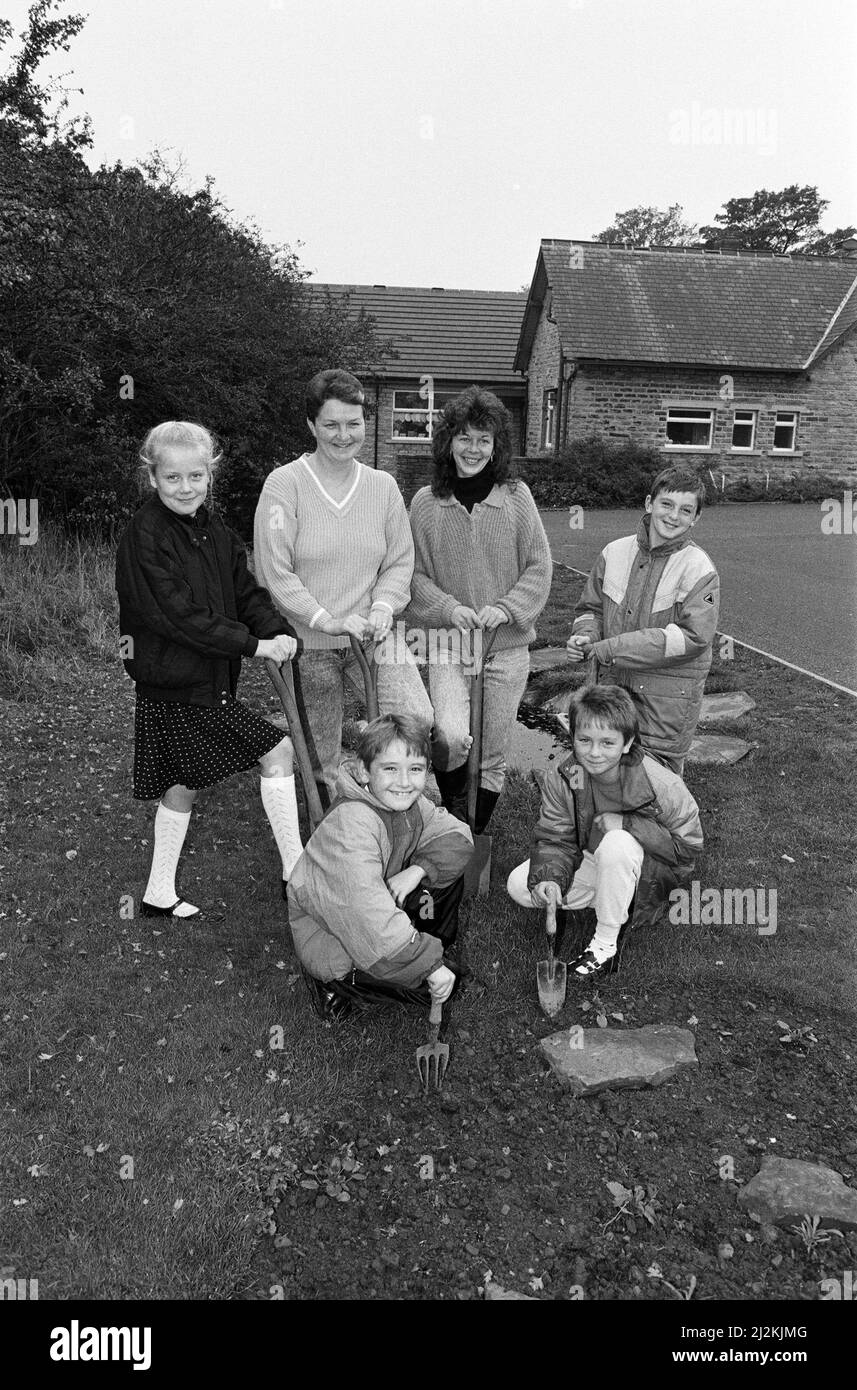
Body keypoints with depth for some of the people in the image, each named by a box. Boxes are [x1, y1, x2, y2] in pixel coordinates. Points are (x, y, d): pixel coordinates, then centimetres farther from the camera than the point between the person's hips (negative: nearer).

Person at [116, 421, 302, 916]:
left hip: (210, 680, 8)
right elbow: (178, 614, -22)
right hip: (175, 685, -8)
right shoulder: (144, 537, -16)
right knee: (278, 751, -8)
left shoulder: (216, 531, 8)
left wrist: (279, 631, -15)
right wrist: (254, 644, -22)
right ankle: (298, 873, 3)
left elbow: (246, 591, 5)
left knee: (185, 783, 17)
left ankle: (161, 894, 32)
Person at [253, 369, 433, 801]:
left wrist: (383, 607, -11)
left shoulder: (383, 486, 5)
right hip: (308, 642, -3)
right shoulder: (284, 484, -8)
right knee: (321, 764, 9)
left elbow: (400, 561, 8)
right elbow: (274, 571, -13)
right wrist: (325, 620, -20)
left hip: (372, 634, 3)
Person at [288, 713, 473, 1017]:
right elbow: (373, 922, -39)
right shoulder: (350, 826, -34)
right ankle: (332, 983, 0)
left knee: (449, 871, -3)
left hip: (383, 909, 8)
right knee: (431, 980, -20)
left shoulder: (409, 802, -7)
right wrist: (430, 965, -32)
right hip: (328, 935, -8)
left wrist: (417, 870, -23)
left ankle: (441, 947, 16)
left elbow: (459, 838, -5)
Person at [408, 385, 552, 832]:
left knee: (492, 756, 9)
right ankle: (449, 802, 12)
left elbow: (539, 567, 1)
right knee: (453, 737, -22)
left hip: (507, 645, 1)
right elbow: (414, 574, 1)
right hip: (448, 643, -1)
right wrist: (447, 609, -14)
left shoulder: (516, 496, -1)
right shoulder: (426, 503, -1)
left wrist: (506, 608, -13)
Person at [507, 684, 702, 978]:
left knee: (617, 843, -38)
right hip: (591, 864, 5)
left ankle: (606, 943, -19)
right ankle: (613, 897, 2)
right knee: (520, 886, -12)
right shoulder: (560, 780, -16)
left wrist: (626, 824, -30)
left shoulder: (661, 785, -27)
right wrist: (548, 877, -36)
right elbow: (554, 839, -12)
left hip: (648, 873, -4)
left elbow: (687, 847, -19)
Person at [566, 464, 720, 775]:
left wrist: (614, 648, -22)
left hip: (668, 695, -4)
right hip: (612, 683, 4)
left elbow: (694, 635, -20)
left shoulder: (699, 569, -10)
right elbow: (591, 607, 15)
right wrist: (585, 637, -9)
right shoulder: (615, 552, 3)